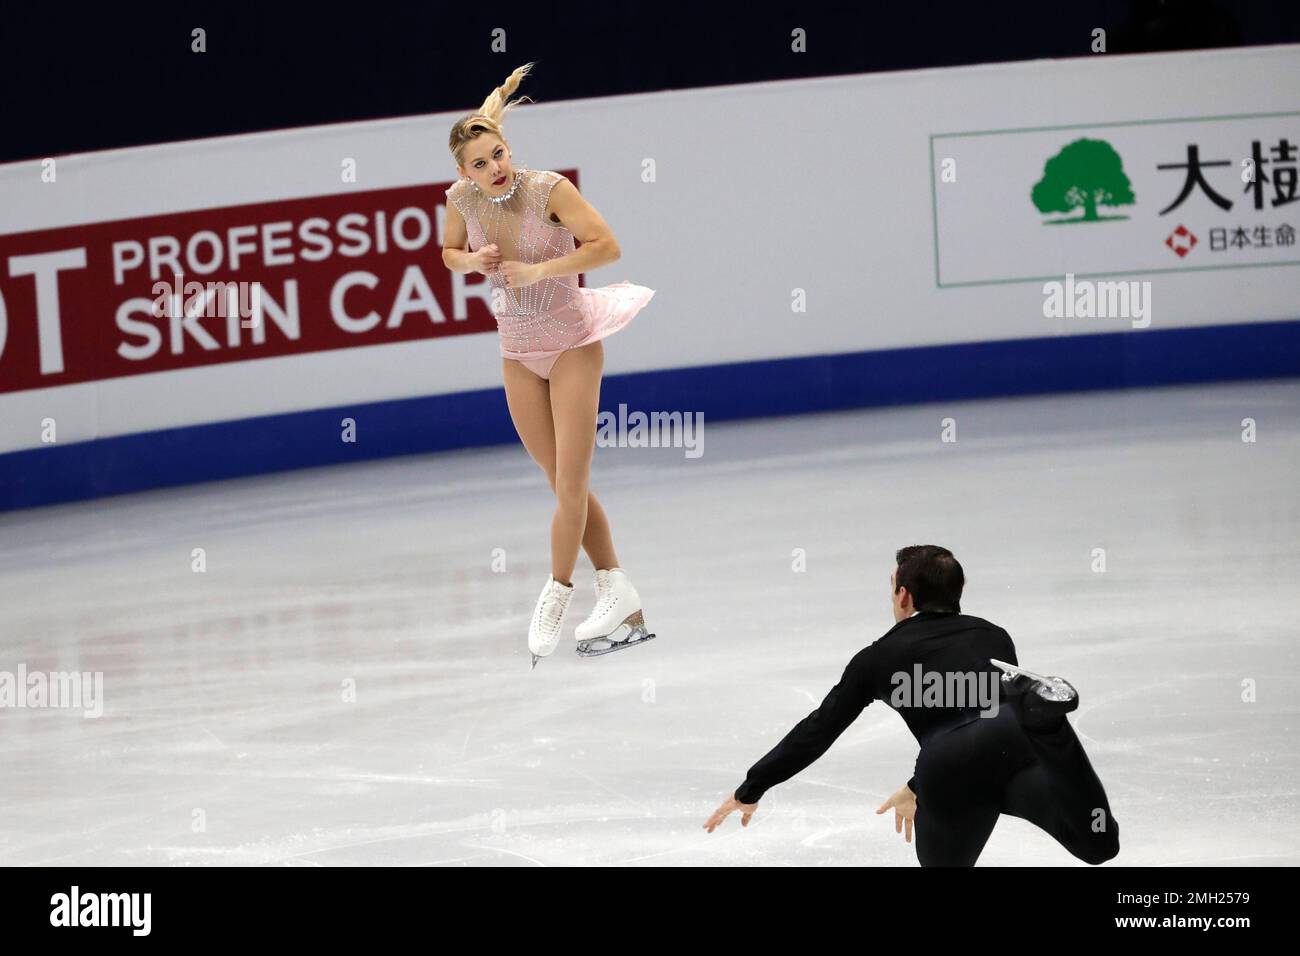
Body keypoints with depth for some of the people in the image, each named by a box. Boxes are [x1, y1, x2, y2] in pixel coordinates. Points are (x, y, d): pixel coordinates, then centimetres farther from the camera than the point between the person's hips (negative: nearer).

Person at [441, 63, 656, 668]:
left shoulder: (548, 189, -19)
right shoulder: (464, 199, -6)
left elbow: (607, 246, -20)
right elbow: (449, 253, 13)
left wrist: (539, 270, -25)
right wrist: (473, 260, -10)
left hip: (571, 345, -5)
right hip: (517, 352, 5)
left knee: (570, 481, -10)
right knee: (563, 484, 6)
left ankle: (554, 599, 0)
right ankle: (621, 602, 12)